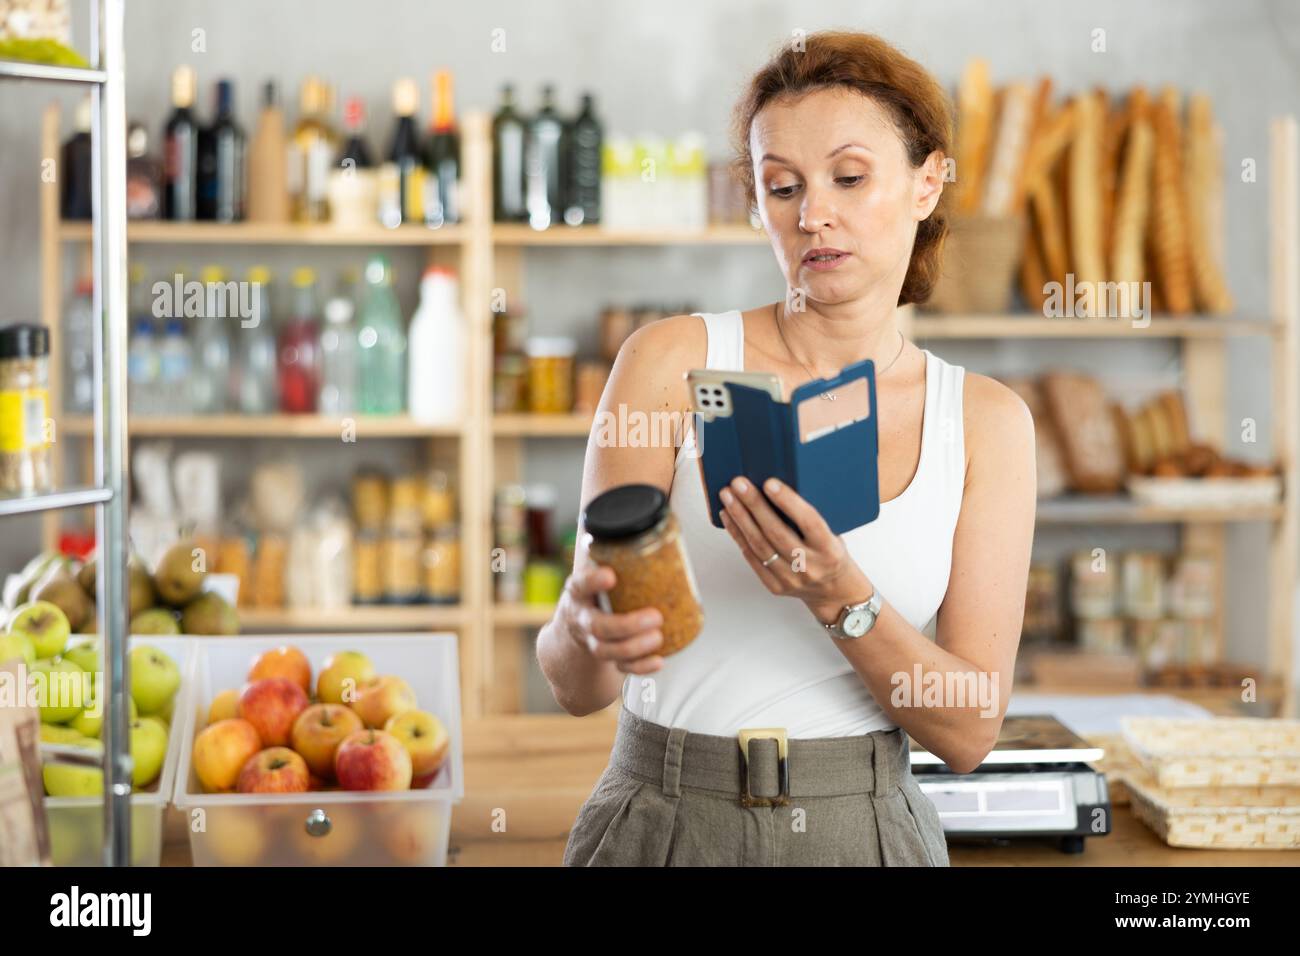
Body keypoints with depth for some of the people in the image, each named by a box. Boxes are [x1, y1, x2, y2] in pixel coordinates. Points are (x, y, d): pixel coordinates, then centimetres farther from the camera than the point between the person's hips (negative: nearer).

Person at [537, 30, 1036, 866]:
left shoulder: (985, 420, -1)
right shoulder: (674, 360, -6)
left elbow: (969, 730, -6)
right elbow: (578, 685, -8)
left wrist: (842, 598, -22)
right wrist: (587, 633, -30)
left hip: (868, 827, 1)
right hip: (663, 824, -1)